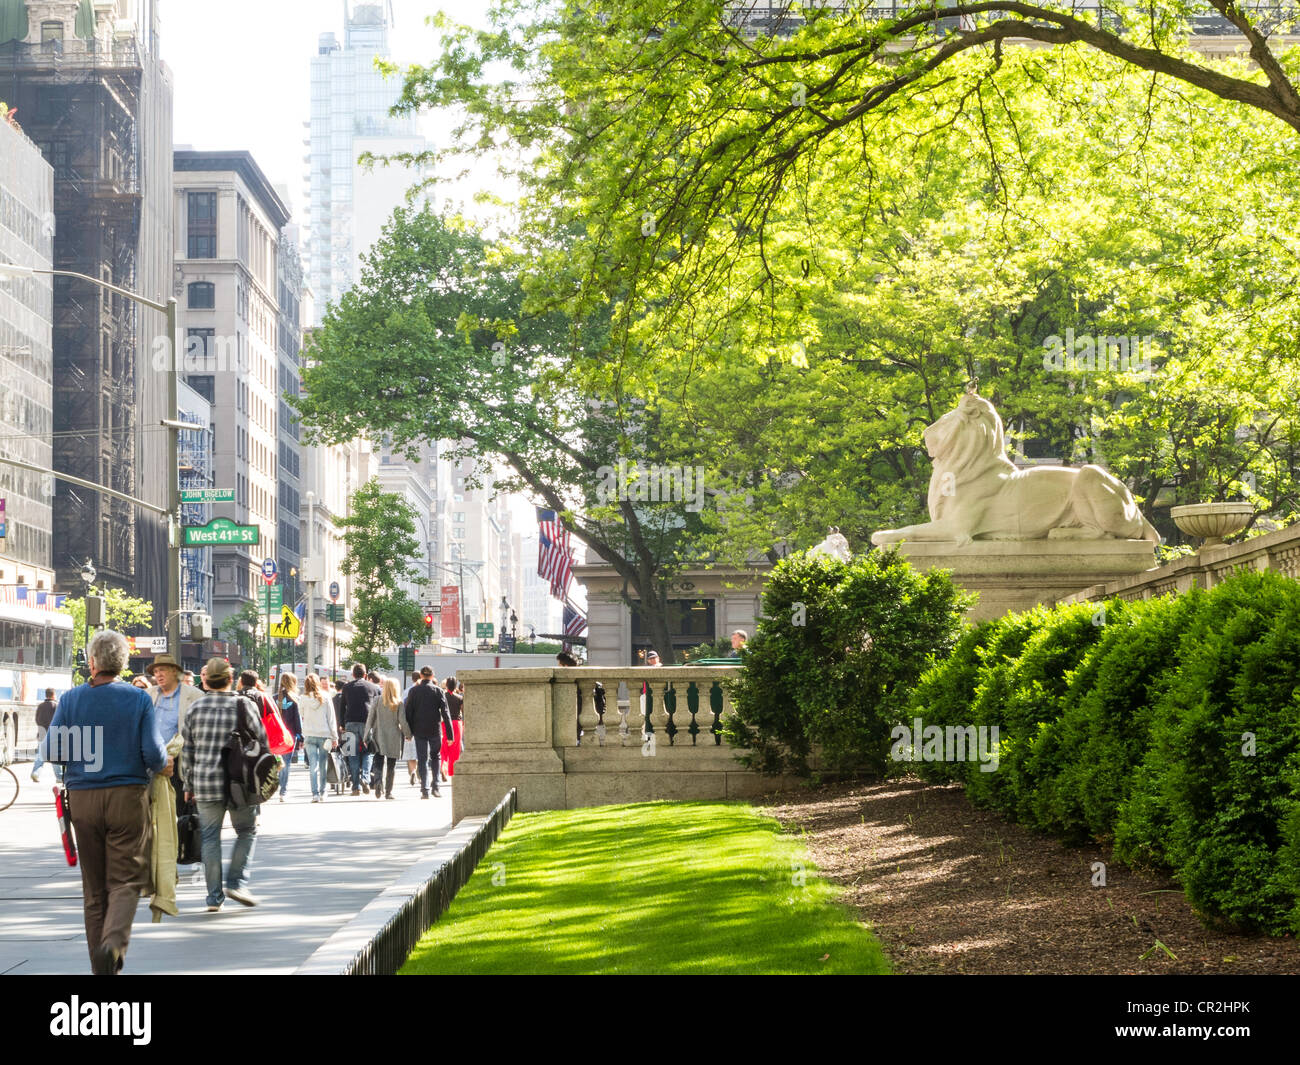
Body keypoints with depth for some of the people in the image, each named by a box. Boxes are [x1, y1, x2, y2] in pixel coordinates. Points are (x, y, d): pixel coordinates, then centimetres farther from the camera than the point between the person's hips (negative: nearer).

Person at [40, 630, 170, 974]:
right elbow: (153, 752, -10)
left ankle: (101, 965, 14)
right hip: (128, 796, -2)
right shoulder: (138, 699, -5)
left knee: (94, 887, 11)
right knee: (126, 881, 3)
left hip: (83, 800, 2)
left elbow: (50, 751, -3)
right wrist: (164, 766, 12)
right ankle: (113, 942, -22)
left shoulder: (71, 699, -1)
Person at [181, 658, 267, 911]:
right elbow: (261, 742, -2)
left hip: (205, 785, 2)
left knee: (210, 837, 9)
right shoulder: (245, 705, -4)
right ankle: (237, 882, 1)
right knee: (247, 832, 15)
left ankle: (214, 897, 8)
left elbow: (187, 751, 7)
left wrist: (189, 785, 16)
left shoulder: (195, 708, 3)